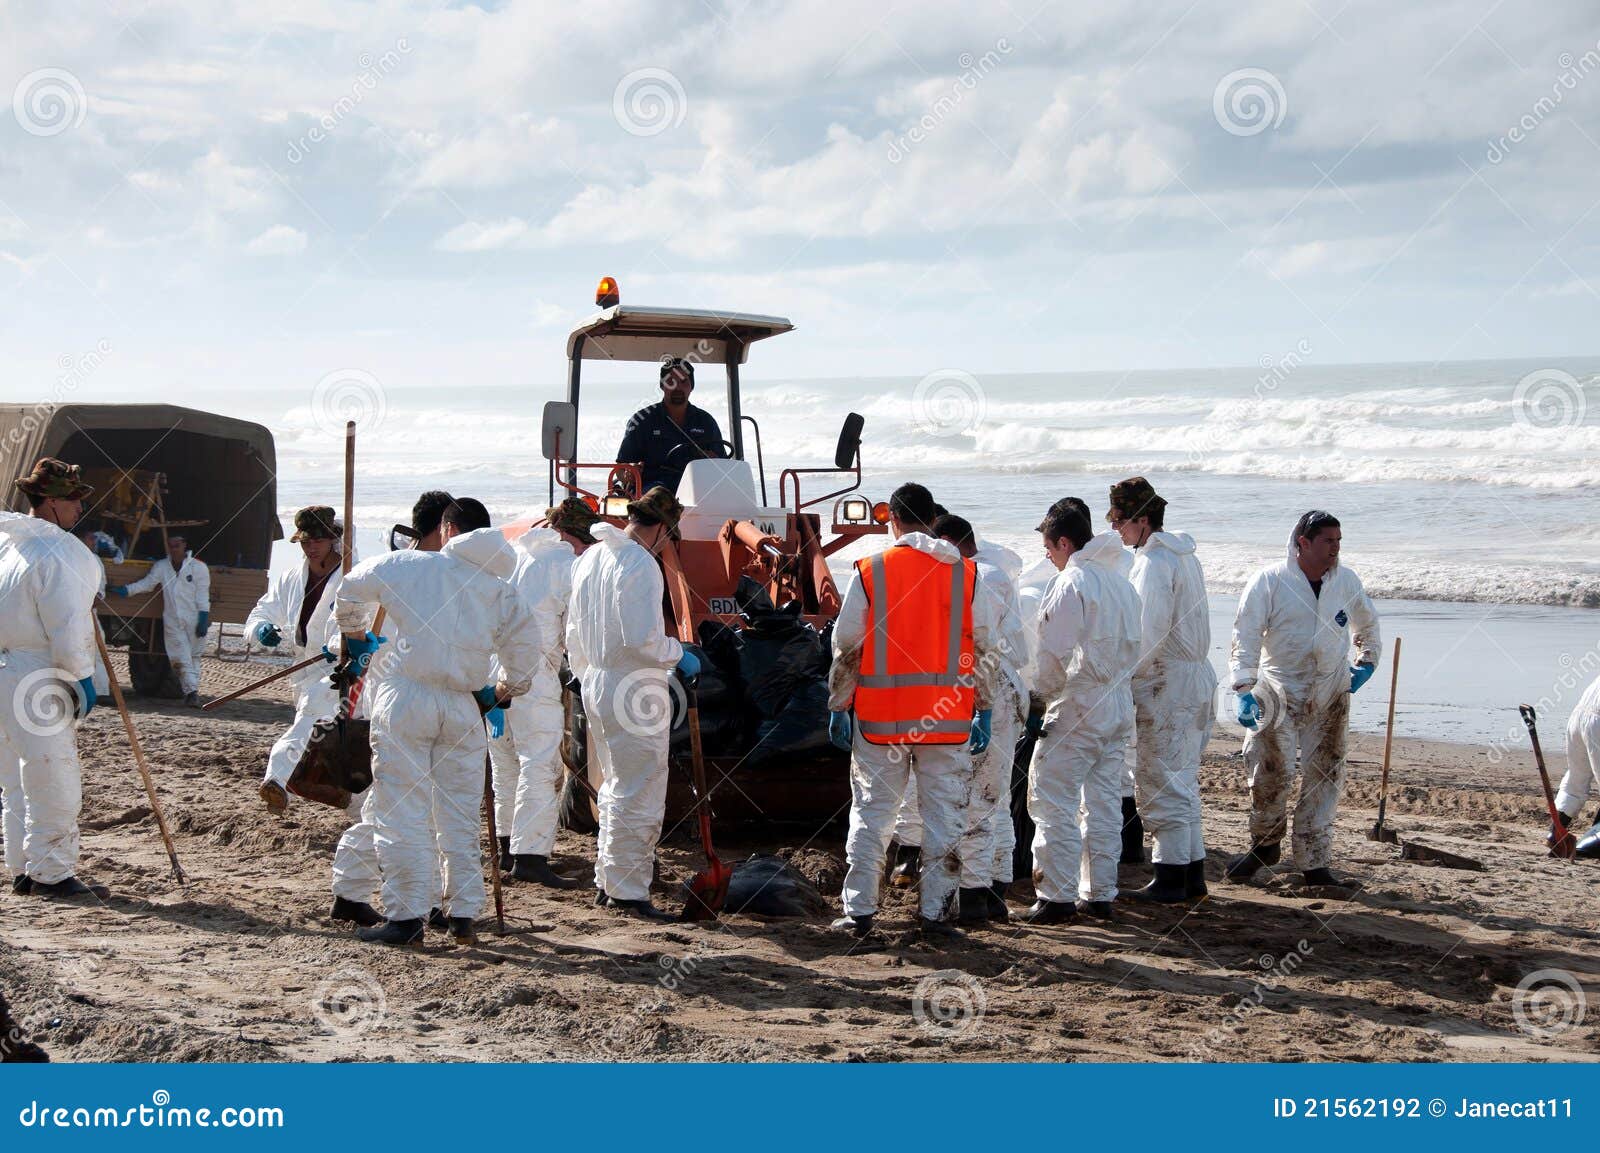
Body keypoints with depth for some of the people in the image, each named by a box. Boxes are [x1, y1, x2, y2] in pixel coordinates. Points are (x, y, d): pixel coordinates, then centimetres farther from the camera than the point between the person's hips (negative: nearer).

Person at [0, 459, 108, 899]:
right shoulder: (55, 552, -16)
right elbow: (66, 625, -18)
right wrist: (82, 677, -11)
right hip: (36, 680, -10)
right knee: (54, 780, -4)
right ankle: (52, 874, -2)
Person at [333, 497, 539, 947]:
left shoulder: (406, 565, 2)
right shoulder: (501, 589, 9)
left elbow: (349, 590, 14)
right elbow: (525, 647, 8)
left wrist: (356, 635, 32)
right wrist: (504, 692, 25)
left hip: (404, 701, -3)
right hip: (463, 707, 3)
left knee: (402, 814, -1)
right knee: (460, 817, 12)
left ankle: (406, 917, -2)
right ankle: (464, 916, 13)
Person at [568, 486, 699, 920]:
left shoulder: (589, 557, 10)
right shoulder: (641, 564, -18)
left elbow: (575, 632, 17)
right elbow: (643, 640, -25)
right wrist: (680, 655, -8)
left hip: (596, 686, 9)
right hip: (635, 692, -9)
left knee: (615, 788, 20)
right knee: (638, 797, -1)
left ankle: (607, 883, 26)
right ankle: (628, 892, 2)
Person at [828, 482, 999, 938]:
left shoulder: (869, 572, -2)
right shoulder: (967, 574, 3)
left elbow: (846, 647, 0)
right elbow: (985, 648, 4)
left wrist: (838, 708, 7)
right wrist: (983, 710, 9)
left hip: (880, 716, 0)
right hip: (948, 719, 1)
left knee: (871, 811, 8)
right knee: (944, 814, 8)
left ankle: (859, 911, 9)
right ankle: (936, 910, 9)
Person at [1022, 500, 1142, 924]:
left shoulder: (1071, 582, -13)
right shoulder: (1120, 580, 13)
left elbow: (1055, 652, -15)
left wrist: (1040, 694, -2)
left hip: (1077, 707, -9)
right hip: (1119, 706, 9)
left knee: (1052, 801, -5)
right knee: (1104, 802, 12)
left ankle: (1056, 897, -7)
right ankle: (1100, 895, 16)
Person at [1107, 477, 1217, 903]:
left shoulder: (1153, 561, -15)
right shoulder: (1184, 556, 15)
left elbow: (1149, 633, -21)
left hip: (1165, 683, -10)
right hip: (1197, 678, 10)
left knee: (1162, 783, -4)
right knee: (1184, 781, 15)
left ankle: (1170, 879, -2)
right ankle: (1192, 872, 19)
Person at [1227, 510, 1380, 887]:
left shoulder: (1346, 581, 3)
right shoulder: (1268, 582, -10)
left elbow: (1366, 622, 25)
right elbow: (1246, 637, -14)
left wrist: (1366, 661, 18)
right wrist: (1244, 689, -23)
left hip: (1330, 695, 3)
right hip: (1278, 693, -3)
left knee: (1325, 777, 2)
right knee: (1270, 772, -4)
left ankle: (1315, 862, 11)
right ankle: (1265, 844, 20)